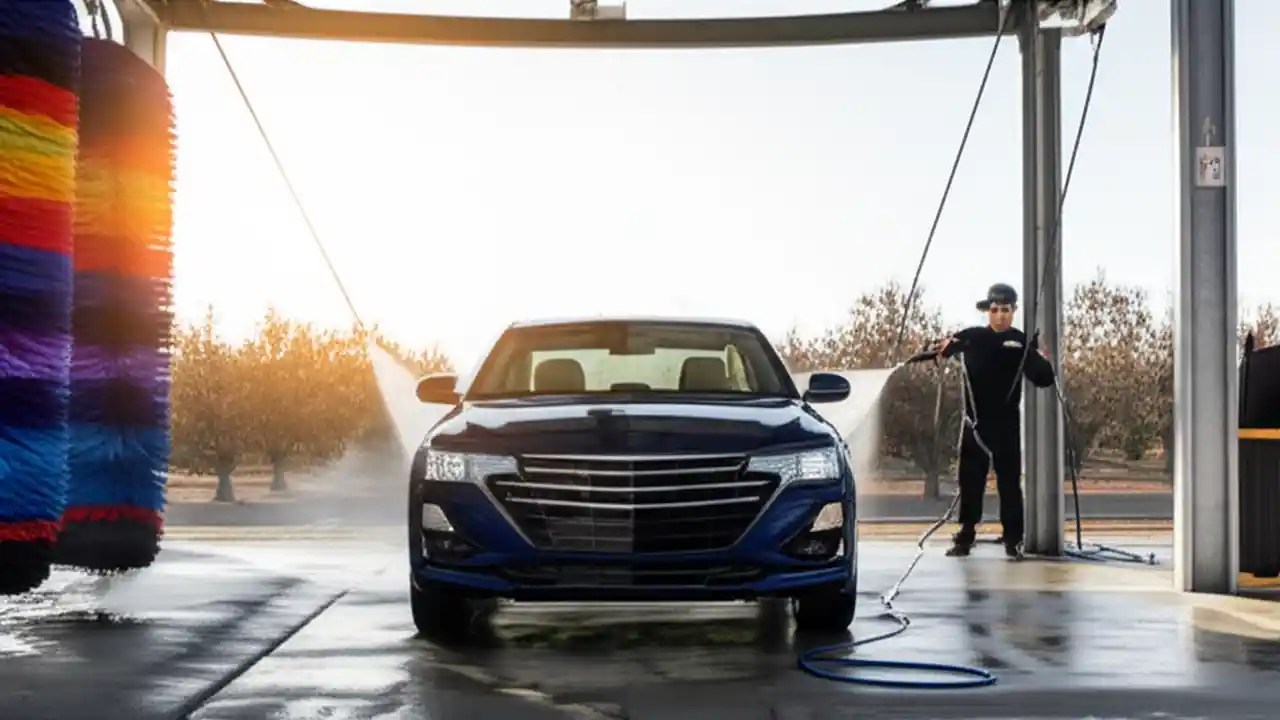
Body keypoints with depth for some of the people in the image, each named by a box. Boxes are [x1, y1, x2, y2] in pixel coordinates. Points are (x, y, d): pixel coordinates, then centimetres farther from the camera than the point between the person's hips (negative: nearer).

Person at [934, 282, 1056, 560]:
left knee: (1009, 480, 2)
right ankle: (965, 537, 15)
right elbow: (942, 349, -3)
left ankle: (1013, 539, 8)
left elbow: (1044, 380, -4)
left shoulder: (1022, 342, 0)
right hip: (975, 421, 1)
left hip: (1007, 423, -1)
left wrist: (1042, 357, -20)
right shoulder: (971, 337, 2)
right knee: (970, 480, 6)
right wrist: (944, 347, -24)